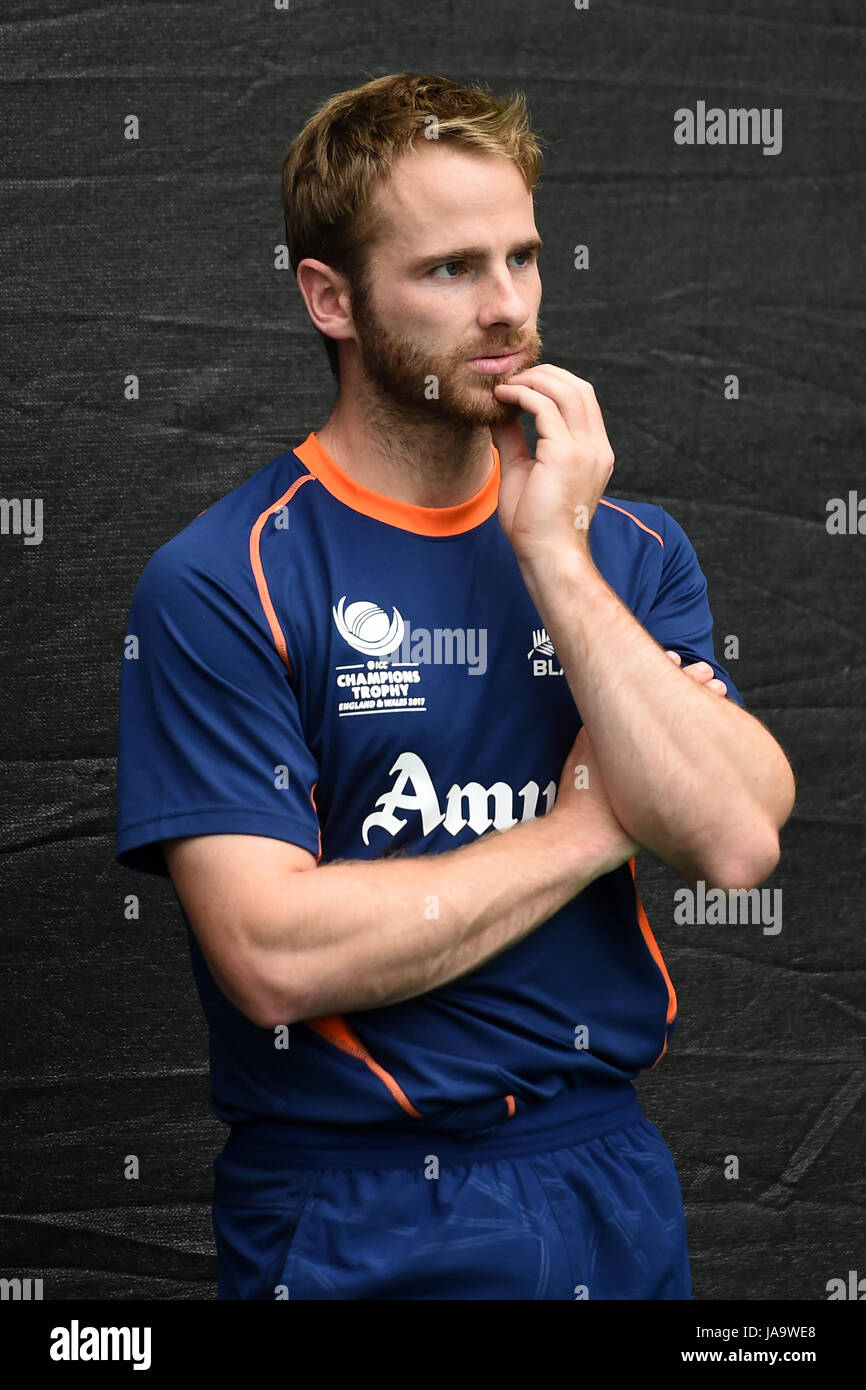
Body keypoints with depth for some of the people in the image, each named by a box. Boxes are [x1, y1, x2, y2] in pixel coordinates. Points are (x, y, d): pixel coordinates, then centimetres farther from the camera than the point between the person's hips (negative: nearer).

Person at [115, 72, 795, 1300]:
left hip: (616, 1193, 5)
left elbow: (738, 843, -10)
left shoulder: (632, 549, 3)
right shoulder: (219, 584, -12)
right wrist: (585, 829, -11)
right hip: (357, 1228, -4)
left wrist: (555, 556, -14)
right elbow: (275, 955, -22)